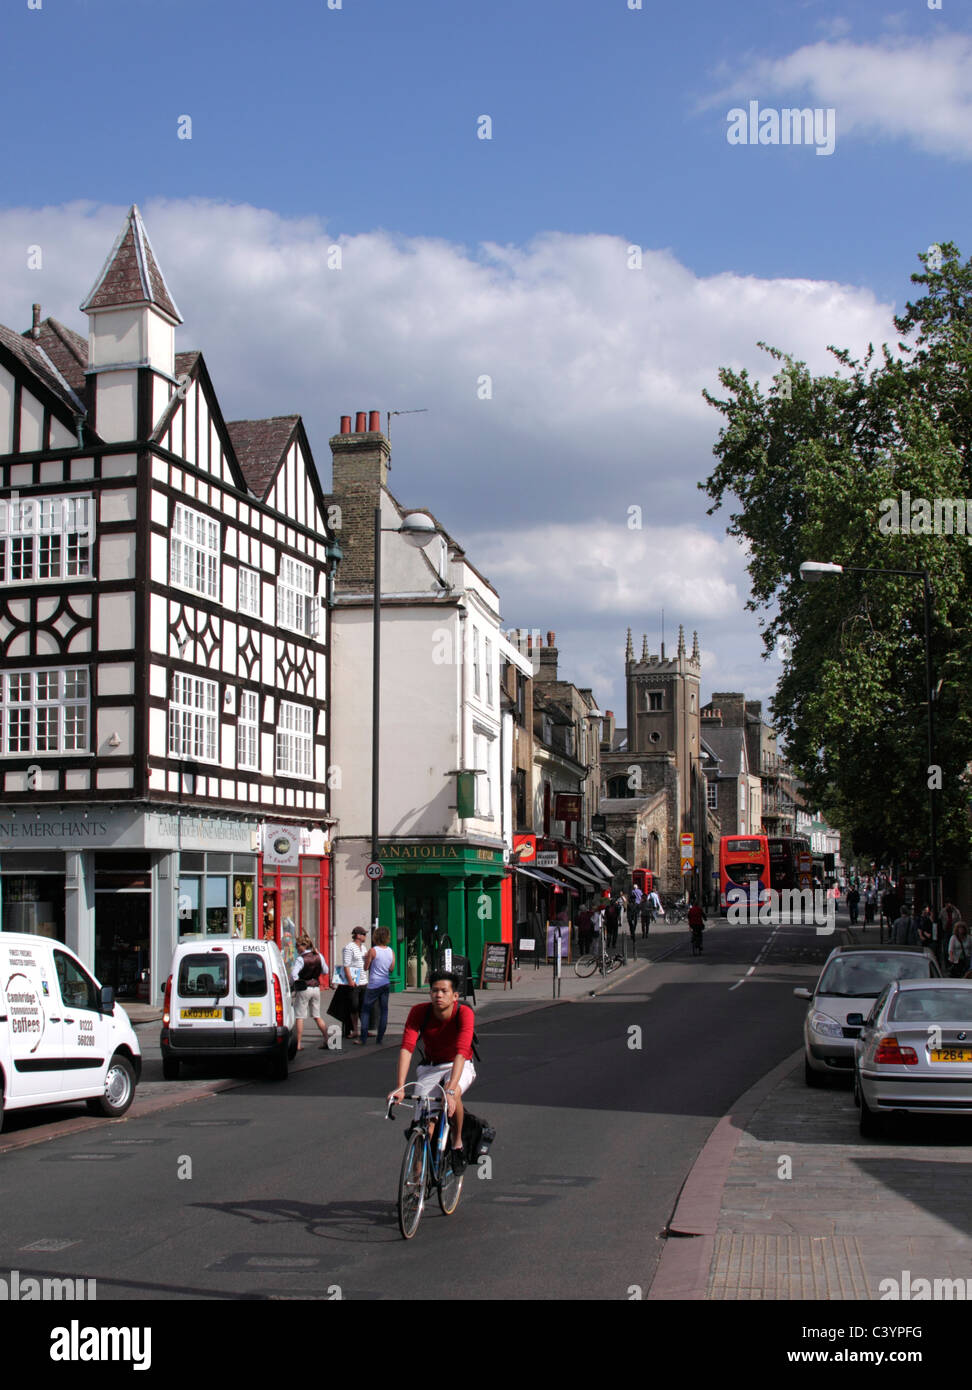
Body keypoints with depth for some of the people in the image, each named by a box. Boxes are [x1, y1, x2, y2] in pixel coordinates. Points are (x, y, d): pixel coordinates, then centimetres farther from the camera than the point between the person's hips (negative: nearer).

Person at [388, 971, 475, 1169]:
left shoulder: (464, 1013, -26)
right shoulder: (419, 1012, -20)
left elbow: (461, 1052, -38)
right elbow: (407, 1048, -30)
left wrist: (450, 1089, -50)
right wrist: (399, 1087, -42)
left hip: (460, 1066, -2)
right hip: (430, 1068, 2)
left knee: (453, 1094, -33)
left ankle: (457, 1143, -9)